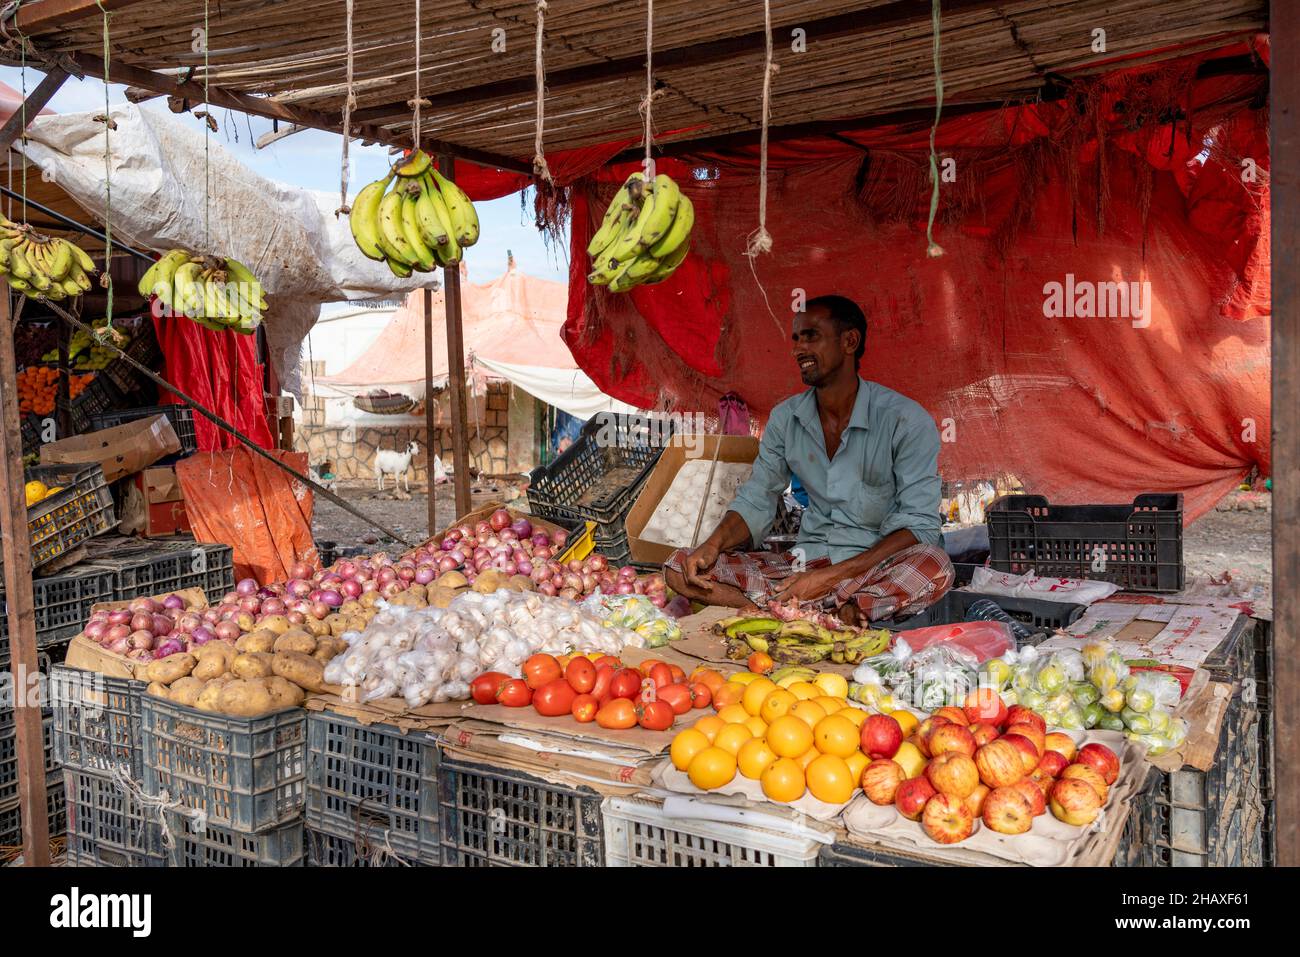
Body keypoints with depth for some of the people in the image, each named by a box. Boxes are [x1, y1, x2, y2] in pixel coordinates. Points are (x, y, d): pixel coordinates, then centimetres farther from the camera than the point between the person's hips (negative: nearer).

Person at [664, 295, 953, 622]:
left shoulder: (904, 420, -10)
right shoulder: (785, 418, 6)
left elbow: (919, 525, -15)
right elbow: (755, 503, 9)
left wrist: (833, 576, -26)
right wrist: (714, 544, -15)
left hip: (877, 568, -4)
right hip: (805, 562, 4)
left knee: (934, 566, -38)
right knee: (680, 567, -14)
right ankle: (834, 613, -27)